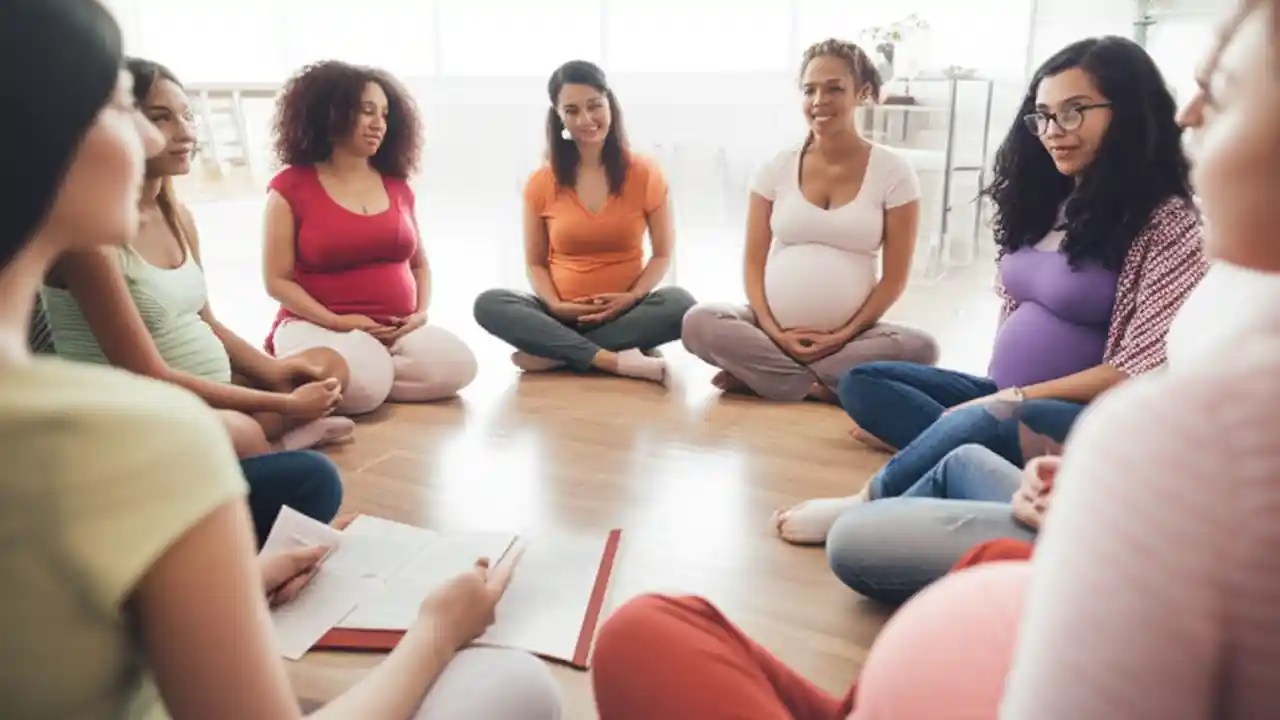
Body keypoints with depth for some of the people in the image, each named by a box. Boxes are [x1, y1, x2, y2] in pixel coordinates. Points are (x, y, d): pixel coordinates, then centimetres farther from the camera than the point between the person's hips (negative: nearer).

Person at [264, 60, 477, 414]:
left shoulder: (396, 185, 12)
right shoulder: (290, 187, -2)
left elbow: (419, 262, 21)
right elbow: (278, 280, -3)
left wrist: (421, 312, 1)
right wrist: (336, 322, -16)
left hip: (398, 329, 4)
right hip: (319, 326, -4)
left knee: (455, 367, -25)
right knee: (361, 387, -36)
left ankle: (366, 373, -3)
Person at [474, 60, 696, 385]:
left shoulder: (644, 174, 0)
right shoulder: (541, 182, 2)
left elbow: (662, 254, 2)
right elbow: (535, 263, 6)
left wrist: (632, 298, -16)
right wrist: (555, 305, -15)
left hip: (625, 313, -1)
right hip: (561, 314, 1)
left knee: (679, 304, -31)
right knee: (488, 304, -25)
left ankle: (552, 353, -25)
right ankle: (615, 359, -31)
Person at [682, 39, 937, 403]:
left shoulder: (893, 172, -2)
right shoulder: (777, 168, 3)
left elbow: (895, 277, -3)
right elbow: (754, 263, 3)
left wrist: (843, 335, -13)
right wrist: (772, 331, -12)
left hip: (847, 334, 0)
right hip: (775, 331, 1)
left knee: (920, 348, -30)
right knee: (699, 323, -25)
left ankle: (758, 373, -20)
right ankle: (826, 387, -20)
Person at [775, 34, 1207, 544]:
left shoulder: (1168, 221, -12)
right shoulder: (1047, 203, 10)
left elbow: (1144, 370, -17)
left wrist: (1015, 398, -18)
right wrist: (1000, 393, 1)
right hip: (1006, 399, 8)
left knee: (979, 425, -38)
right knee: (861, 382, -2)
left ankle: (867, 506, -19)